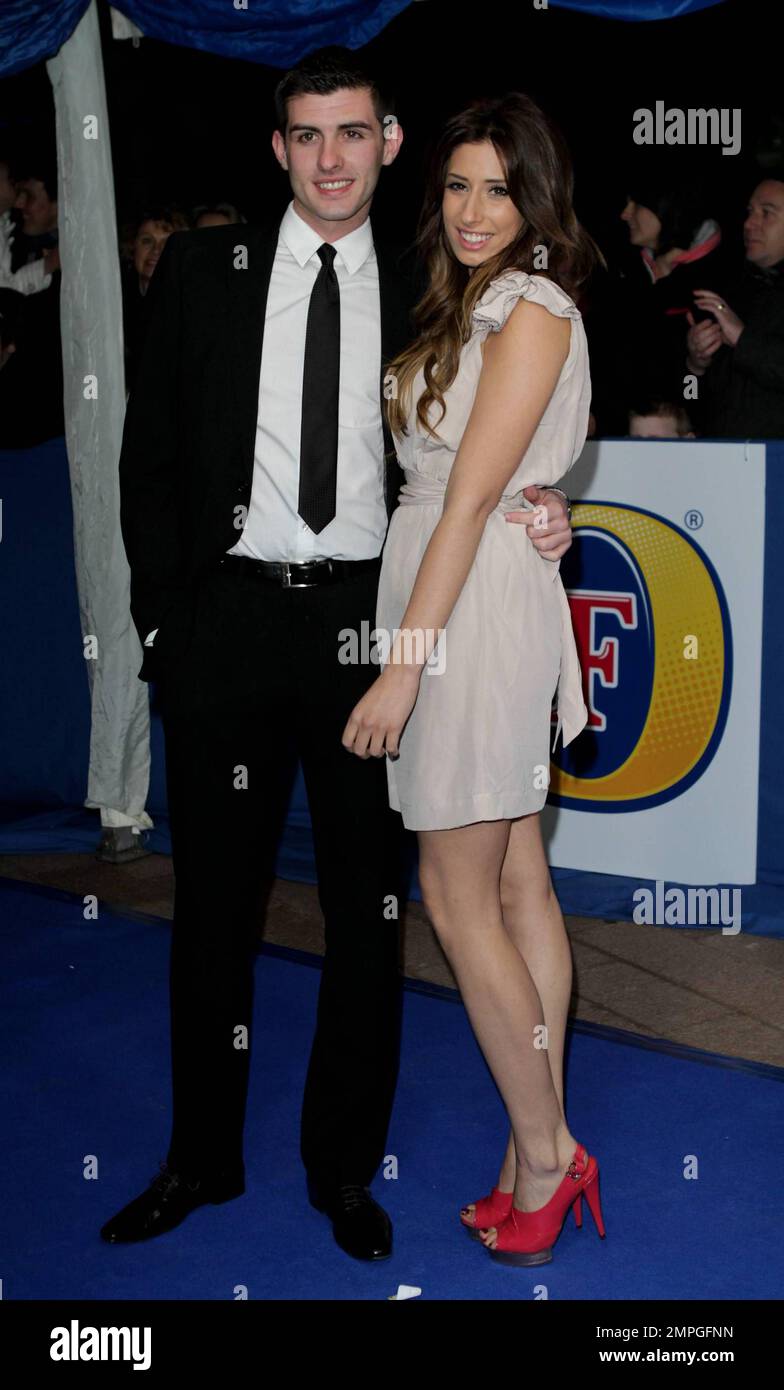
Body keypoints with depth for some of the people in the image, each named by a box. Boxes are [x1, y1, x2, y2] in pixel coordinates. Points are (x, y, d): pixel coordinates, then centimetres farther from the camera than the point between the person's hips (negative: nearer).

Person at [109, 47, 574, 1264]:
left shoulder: (423, 294, 6)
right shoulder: (201, 270, 4)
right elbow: (149, 454, 5)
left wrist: (536, 517, -8)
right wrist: (162, 615, -1)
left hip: (369, 621, 1)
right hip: (228, 617, 0)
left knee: (368, 902, 9)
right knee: (214, 896, 10)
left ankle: (345, 1164, 25)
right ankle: (203, 1154, 27)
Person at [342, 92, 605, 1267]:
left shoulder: (532, 310, -12)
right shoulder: (473, 306, 17)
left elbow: (472, 499, -18)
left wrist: (404, 662, -19)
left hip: (478, 608, -9)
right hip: (462, 603, 9)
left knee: (457, 899, -3)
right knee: (517, 888, 10)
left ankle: (543, 1153, 10)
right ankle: (545, 1153, 19)